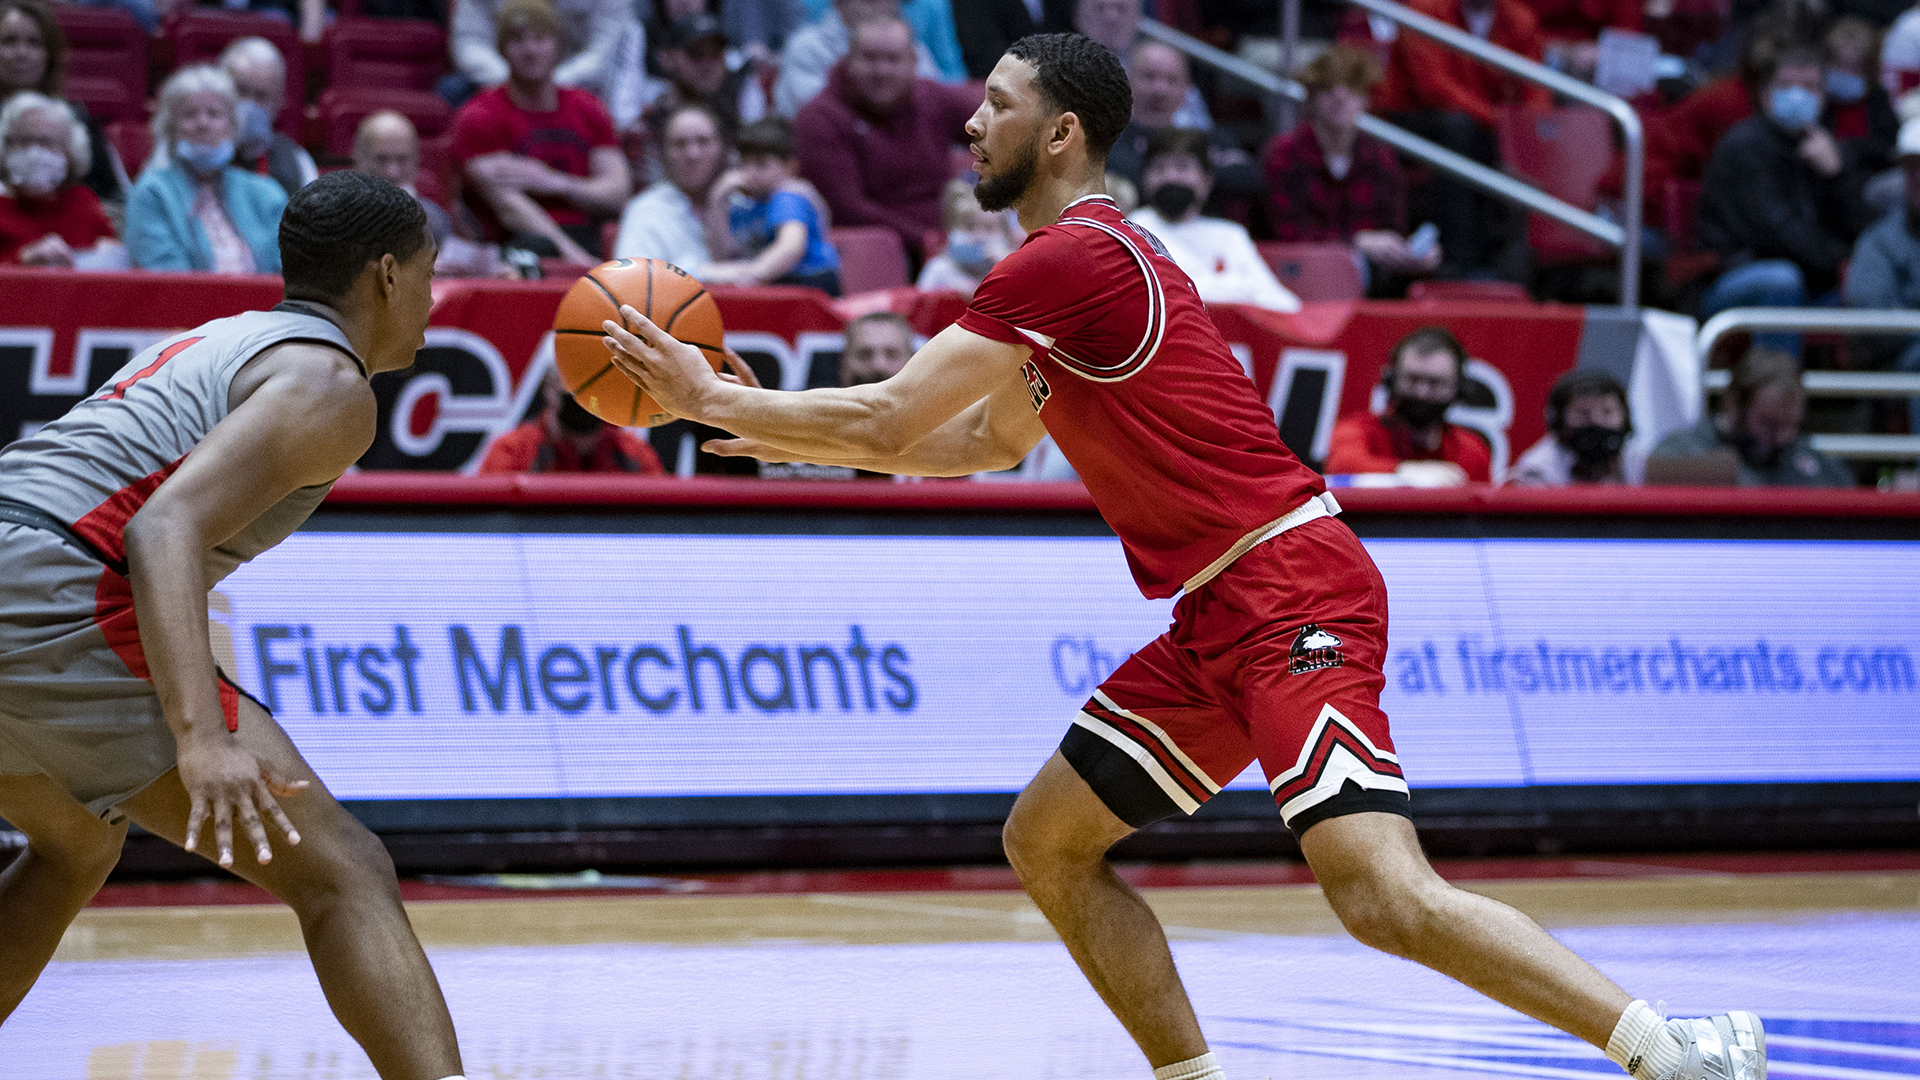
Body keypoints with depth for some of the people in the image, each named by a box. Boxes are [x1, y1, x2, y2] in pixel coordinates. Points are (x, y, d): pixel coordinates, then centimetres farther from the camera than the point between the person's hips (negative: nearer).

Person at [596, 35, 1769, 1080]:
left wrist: (708, 398, 0)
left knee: (1384, 895, -24)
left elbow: (884, 420, -13)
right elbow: (992, 441, 33)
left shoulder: (1070, 256, -13)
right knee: (1046, 842, 12)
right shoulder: (1072, 261, 19)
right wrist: (782, 432, 26)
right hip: (1221, 614, 10)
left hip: (1293, 594, -10)